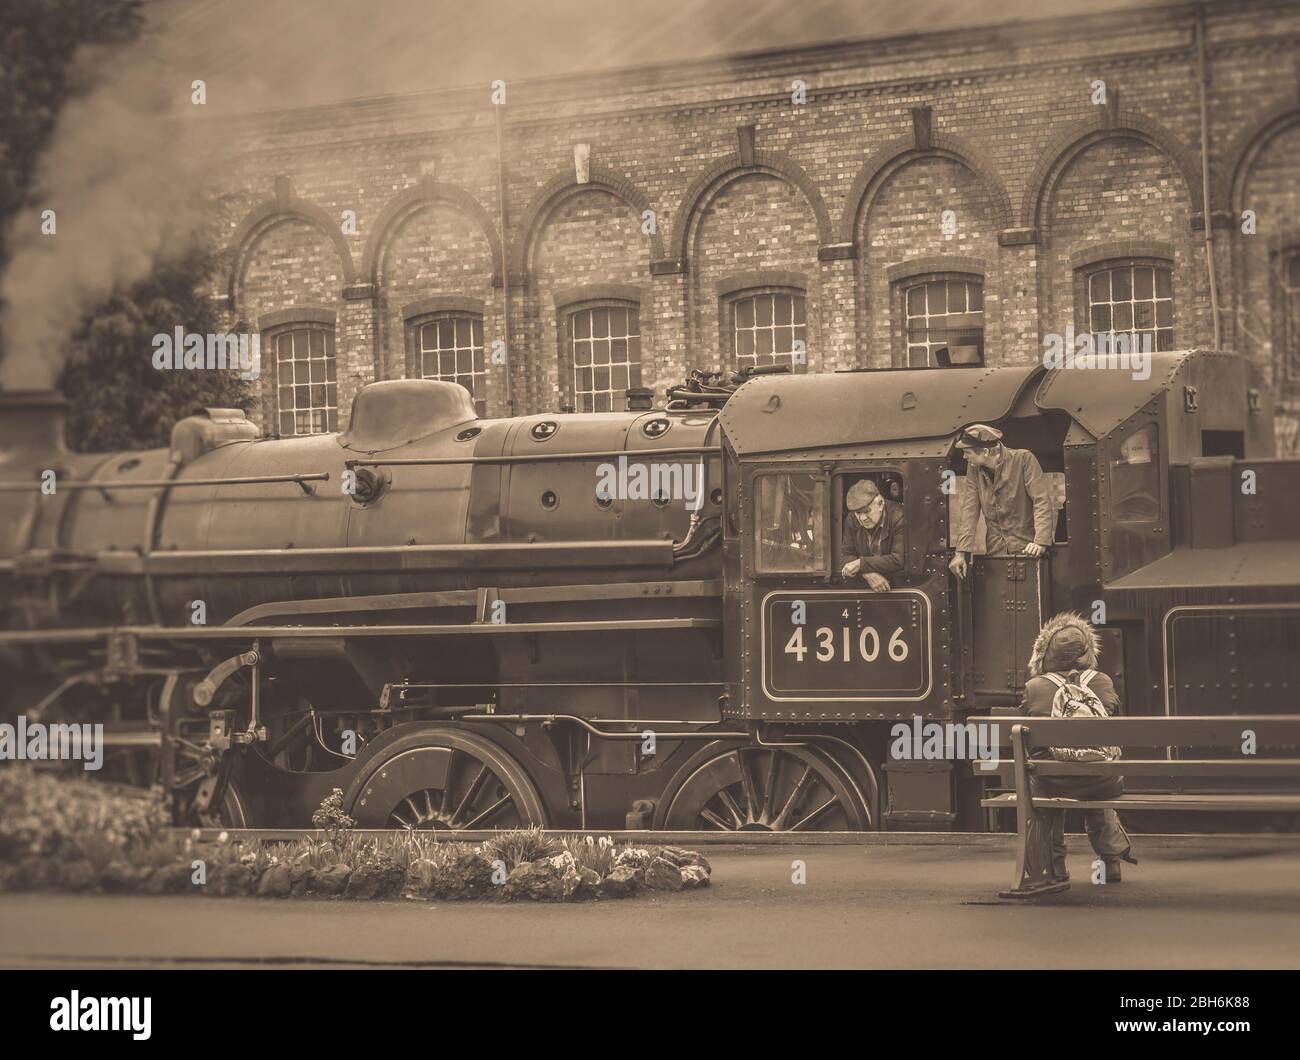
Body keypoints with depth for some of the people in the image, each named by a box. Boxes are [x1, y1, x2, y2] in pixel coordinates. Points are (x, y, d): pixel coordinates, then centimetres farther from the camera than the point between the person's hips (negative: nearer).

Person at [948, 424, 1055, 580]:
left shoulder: (1023, 460, -10)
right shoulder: (974, 469, 4)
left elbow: (1042, 501, -15)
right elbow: (968, 510, 3)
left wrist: (1041, 543, -25)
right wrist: (960, 552, -6)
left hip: (1026, 548, -4)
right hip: (996, 552, 4)